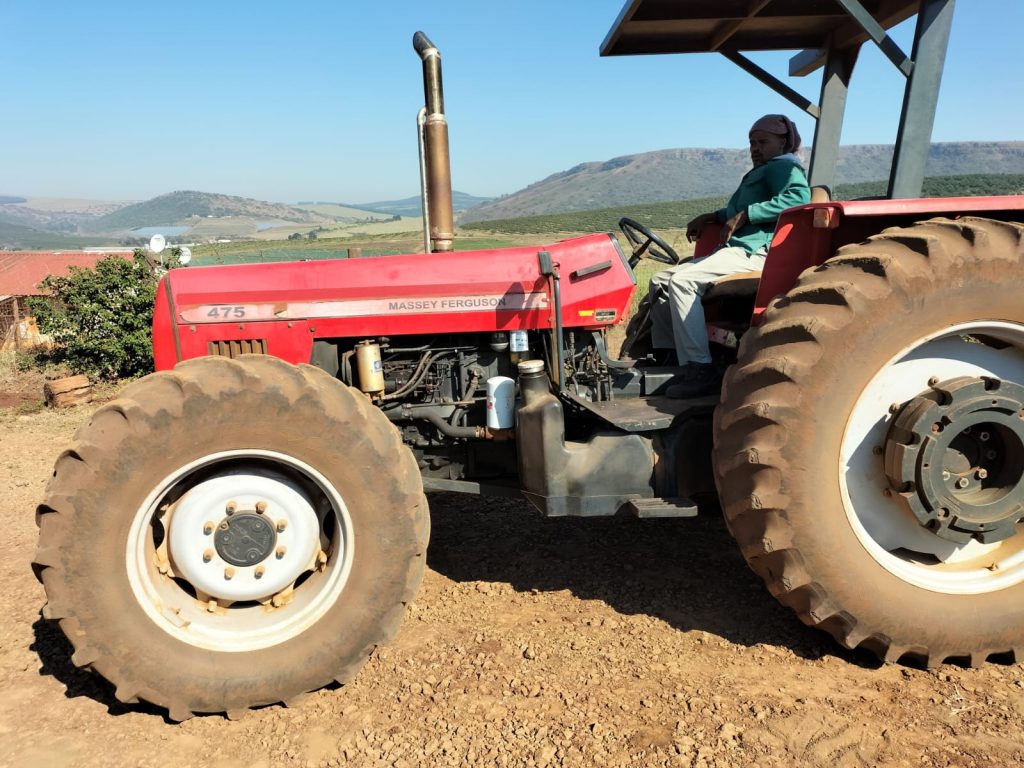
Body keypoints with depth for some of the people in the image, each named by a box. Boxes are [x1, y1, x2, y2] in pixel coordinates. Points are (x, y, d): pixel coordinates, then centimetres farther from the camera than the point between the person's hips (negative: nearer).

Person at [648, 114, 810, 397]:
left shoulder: (783, 166, 2)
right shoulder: (762, 172, 32)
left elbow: (799, 196, -20)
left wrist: (744, 215, -21)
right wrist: (713, 216, 25)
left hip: (752, 253, -11)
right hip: (734, 251, 11)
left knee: (682, 281, -29)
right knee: (660, 281, 7)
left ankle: (700, 371, -32)